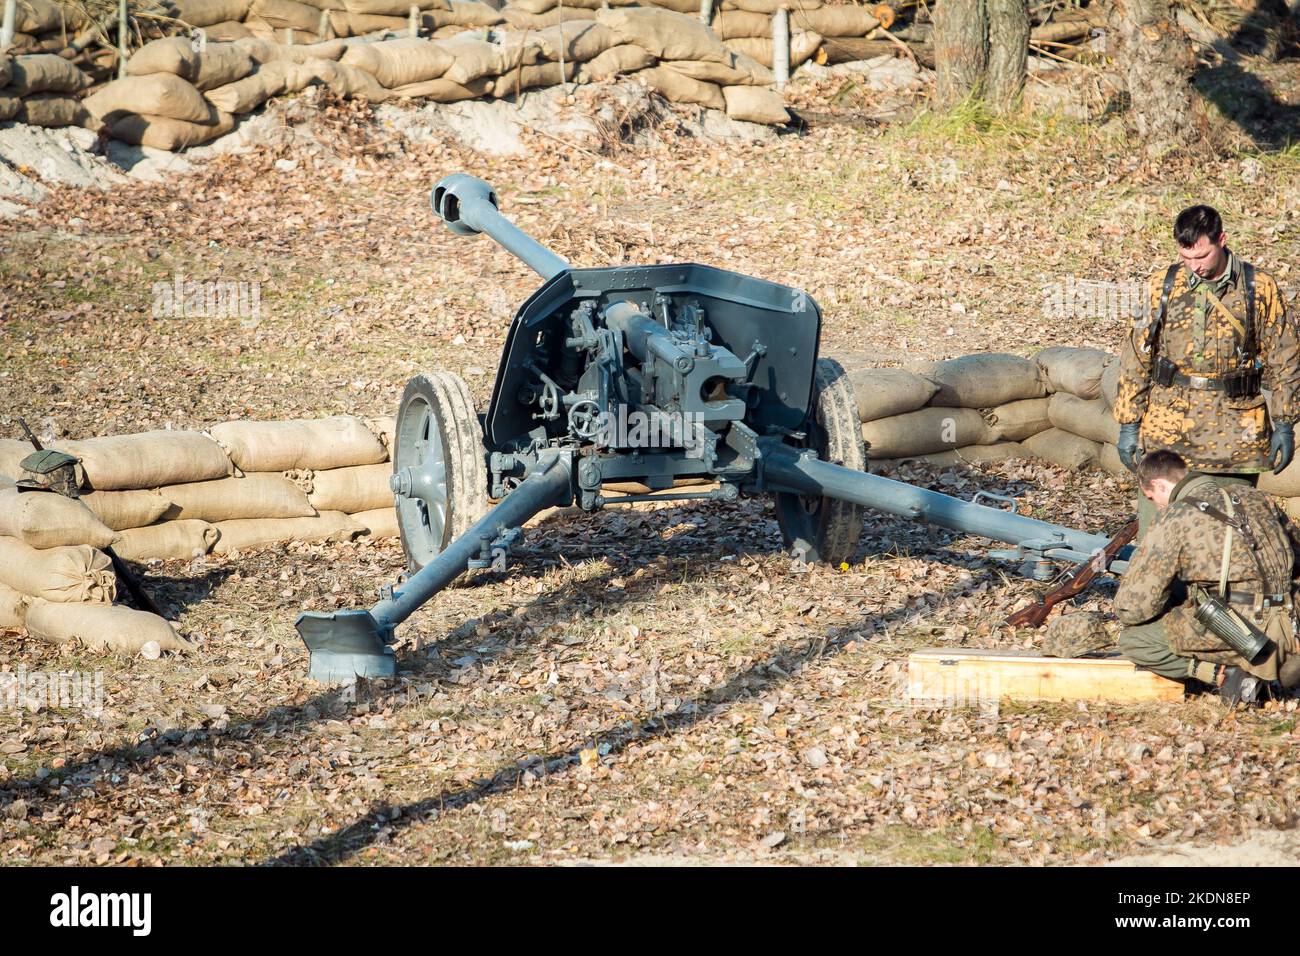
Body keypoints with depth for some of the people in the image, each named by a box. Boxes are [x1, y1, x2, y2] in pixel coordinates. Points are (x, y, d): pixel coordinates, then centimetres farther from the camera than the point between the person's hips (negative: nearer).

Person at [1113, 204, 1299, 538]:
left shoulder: (1260, 289, -2)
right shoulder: (1164, 285, 3)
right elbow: (1136, 356, 7)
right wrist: (1128, 424, 4)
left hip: (1233, 432, -1)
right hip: (1167, 429, 1)